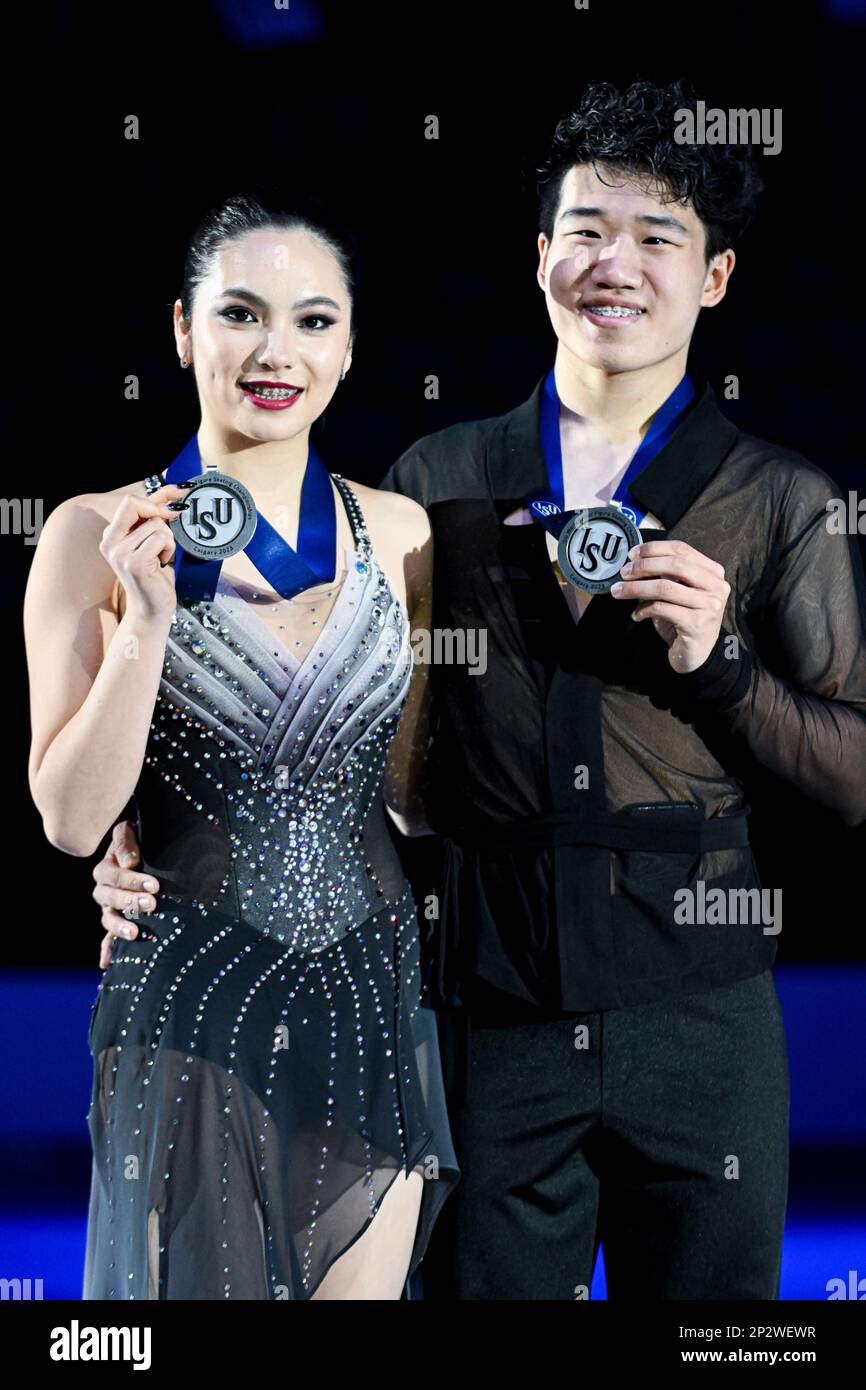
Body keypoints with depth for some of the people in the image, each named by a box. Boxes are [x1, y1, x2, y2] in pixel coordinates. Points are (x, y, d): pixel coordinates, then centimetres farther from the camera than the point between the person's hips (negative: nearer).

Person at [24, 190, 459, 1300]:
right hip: (193, 1010, -3)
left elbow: (415, 797, 10)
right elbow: (71, 819, -8)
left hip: (369, 998, 3)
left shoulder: (399, 534, 5)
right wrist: (145, 623, -18)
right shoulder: (101, 536, -5)